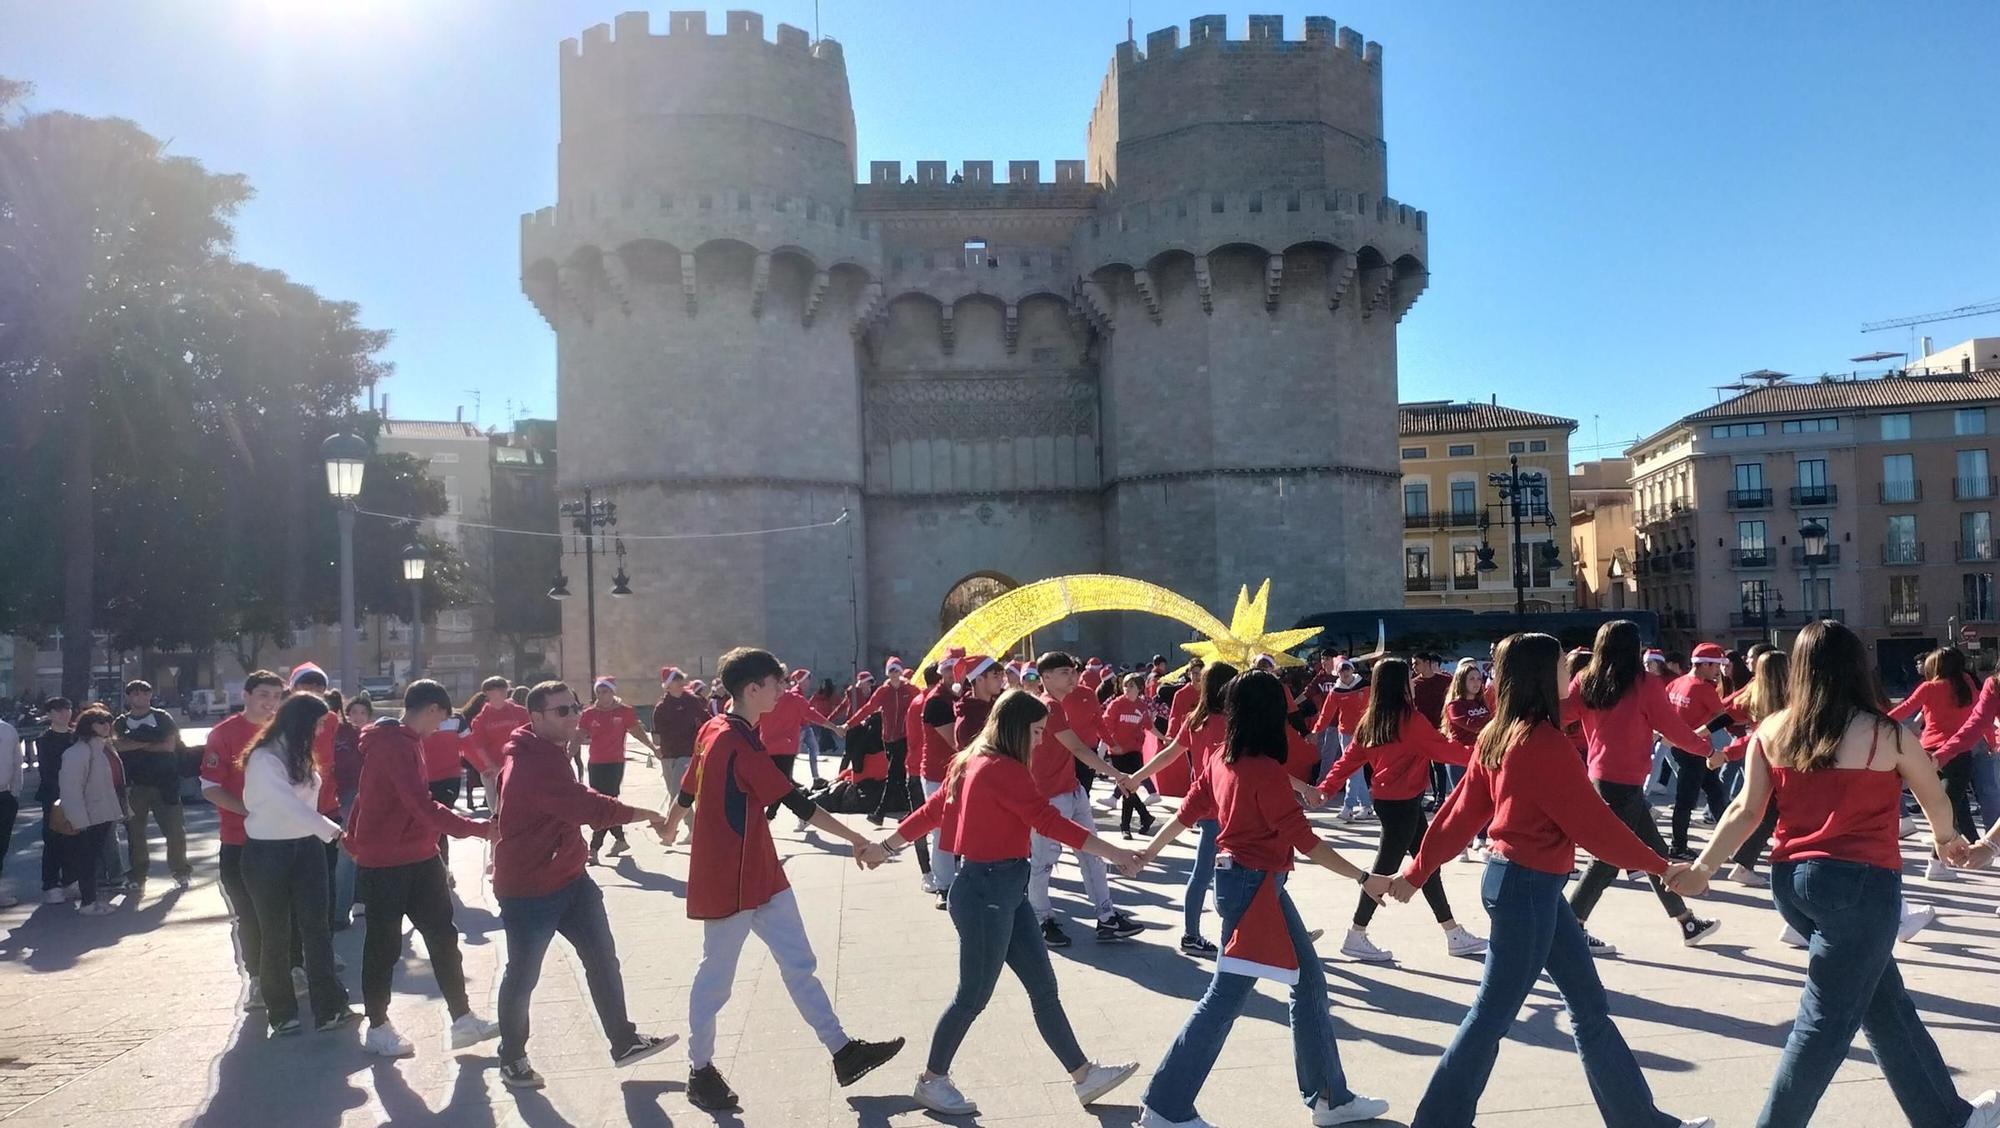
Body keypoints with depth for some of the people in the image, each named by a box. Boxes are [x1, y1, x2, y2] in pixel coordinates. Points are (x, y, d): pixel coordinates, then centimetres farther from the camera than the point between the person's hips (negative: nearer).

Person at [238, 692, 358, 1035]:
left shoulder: (299, 753, 10)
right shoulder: (264, 758, -16)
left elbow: (304, 801, 6)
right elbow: (288, 804, -26)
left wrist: (322, 833, -4)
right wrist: (333, 831, -33)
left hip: (306, 846, 6)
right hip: (268, 852, -6)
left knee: (316, 927, 1)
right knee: (276, 933, 5)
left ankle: (329, 1007, 2)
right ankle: (281, 1012, 18)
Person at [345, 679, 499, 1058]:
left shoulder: (403, 741, 12)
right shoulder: (397, 746, -21)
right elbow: (423, 806, -30)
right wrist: (479, 828, -28)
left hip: (418, 858, 9)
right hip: (386, 864, -9)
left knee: (442, 936, 8)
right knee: (384, 945, 5)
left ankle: (463, 1021, 13)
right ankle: (377, 1029, 20)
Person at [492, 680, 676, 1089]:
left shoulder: (549, 752, 9)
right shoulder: (530, 762, -26)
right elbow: (586, 806, -32)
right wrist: (646, 815, -24)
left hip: (569, 878, 9)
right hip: (528, 891, -9)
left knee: (602, 959, 10)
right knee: (523, 976, 6)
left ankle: (624, 1042, 20)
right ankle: (512, 1059, 25)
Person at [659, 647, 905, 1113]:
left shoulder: (714, 730, 6)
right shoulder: (740, 743, -22)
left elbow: (687, 788, 19)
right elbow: (797, 802, -25)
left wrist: (670, 827, 37)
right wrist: (858, 841, -23)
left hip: (758, 873, 9)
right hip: (729, 878, -9)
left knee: (799, 962, 9)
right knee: (716, 974, 6)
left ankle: (843, 1052, 14)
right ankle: (700, 1071, 22)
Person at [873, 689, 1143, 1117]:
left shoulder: (974, 762, 9)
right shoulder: (1004, 769, -20)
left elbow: (931, 810, 16)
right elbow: (1050, 823, -24)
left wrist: (886, 845, 25)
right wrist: (1115, 854, -22)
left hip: (1003, 890, 10)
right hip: (988, 892, -10)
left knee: (1044, 988, 12)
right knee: (974, 996, 5)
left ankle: (1084, 1076, 19)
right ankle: (931, 1081, 22)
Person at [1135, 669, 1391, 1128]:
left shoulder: (1222, 759, 4)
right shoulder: (1266, 769, -20)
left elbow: (1187, 813, 13)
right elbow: (1304, 840, -20)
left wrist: (1148, 851, 26)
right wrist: (1363, 878, -16)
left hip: (1249, 881, 9)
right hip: (1254, 886, -9)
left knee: (1309, 982, 15)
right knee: (1225, 997, -3)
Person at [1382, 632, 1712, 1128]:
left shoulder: (1498, 736, 6)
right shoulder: (1546, 742, -20)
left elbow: (1461, 811, 10)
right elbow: (1593, 823, -15)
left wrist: (1415, 873, 13)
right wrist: (1659, 866, -3)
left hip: (1522, 881, 9)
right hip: (1529, 886, -9)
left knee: (1590, 1006, 18)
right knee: (1492, 1014, 0)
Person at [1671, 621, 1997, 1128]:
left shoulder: (1772, 730, 2)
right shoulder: (1885, 733, -6)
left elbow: (1746, 810, 0)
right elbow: (1935, 799, 11)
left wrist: (1702, 866, 8)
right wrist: (1946, 838, 32)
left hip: (1792, 880, 5)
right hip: (1861, 883, -5)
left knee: (1884, 1000, 21)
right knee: (1825, 1021, 2)